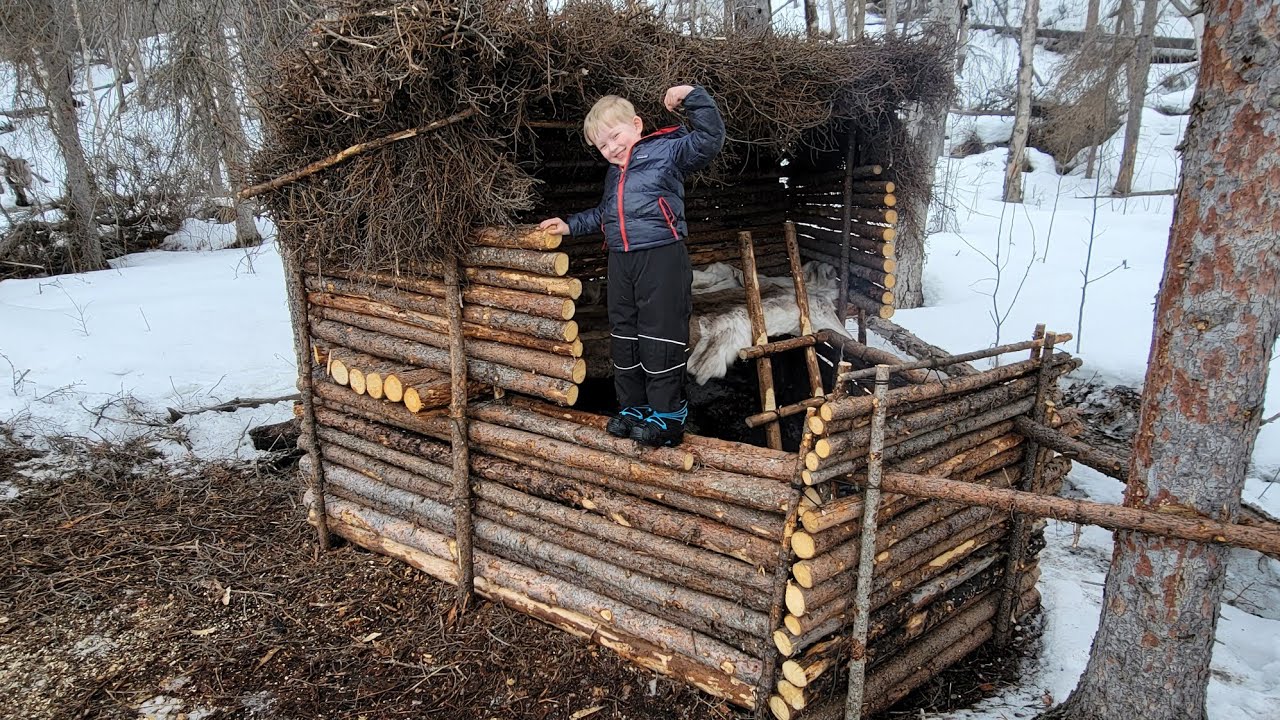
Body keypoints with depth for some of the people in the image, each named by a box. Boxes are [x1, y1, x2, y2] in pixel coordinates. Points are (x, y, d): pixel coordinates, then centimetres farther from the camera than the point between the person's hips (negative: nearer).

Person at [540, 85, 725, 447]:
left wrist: (693, 97, -22)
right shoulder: (614, 174, 21)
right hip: (620, 259, 8)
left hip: (662, 257, -8)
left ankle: (668, 414, 2)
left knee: (660, 337, -6)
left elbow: (709, 138, -16)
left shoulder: (667, 150, -3)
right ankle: (633, 407, 23)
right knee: (624, 336, 11)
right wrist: (571, 225, 35)